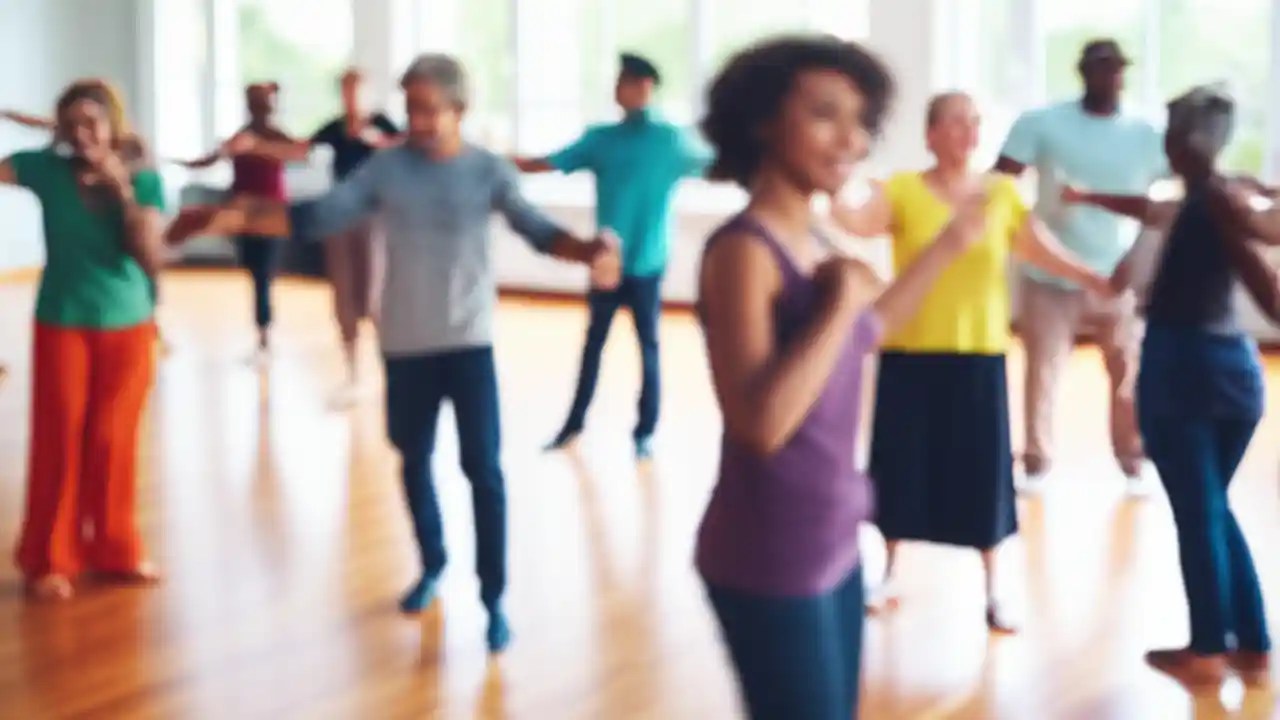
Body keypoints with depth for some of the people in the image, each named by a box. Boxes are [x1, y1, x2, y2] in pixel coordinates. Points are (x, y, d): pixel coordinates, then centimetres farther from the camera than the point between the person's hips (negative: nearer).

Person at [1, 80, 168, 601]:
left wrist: (123, 192, -19)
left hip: (127, 325, 1)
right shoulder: (48, 169, -7)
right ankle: (48, 560, 14)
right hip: (62, 324, -1)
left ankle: (115, 550, 25)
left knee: (114, 440, 10)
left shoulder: (143, 180, -5)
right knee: (59, 440, 3)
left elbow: (152, 259, -13)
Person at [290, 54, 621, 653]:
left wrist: (588, 251, -37)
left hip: (470, 343, -2)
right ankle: (431, 567, 38)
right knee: (415, 463, 16)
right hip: (406, 346, 3)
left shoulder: (489, 170, -6)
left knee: (483, 470, -4)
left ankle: (493, 599, 5)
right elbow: (324, 215, -6)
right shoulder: (386, 167, -3)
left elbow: (536, 228, -16)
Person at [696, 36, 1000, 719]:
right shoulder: (744, 249, -19)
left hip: (833, 546, 9)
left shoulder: (810, 242, 7)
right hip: (771, 561, -9)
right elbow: (763, 422, -31)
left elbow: (861, 336, 27)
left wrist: (947, 246, 27)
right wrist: (844, 299, -22)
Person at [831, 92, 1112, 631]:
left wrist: (1098, 283, -1)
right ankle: (890, 575, 30)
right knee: (903, 466, 10)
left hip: (979, 356, 1)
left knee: (982, 472, 6)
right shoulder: (903, 189, -6)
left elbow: (1043, 252, 6)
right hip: (910, 354, -1)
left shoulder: (1002, 193, 2)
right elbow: (859, 224, -22)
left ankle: (992, 591, 20)